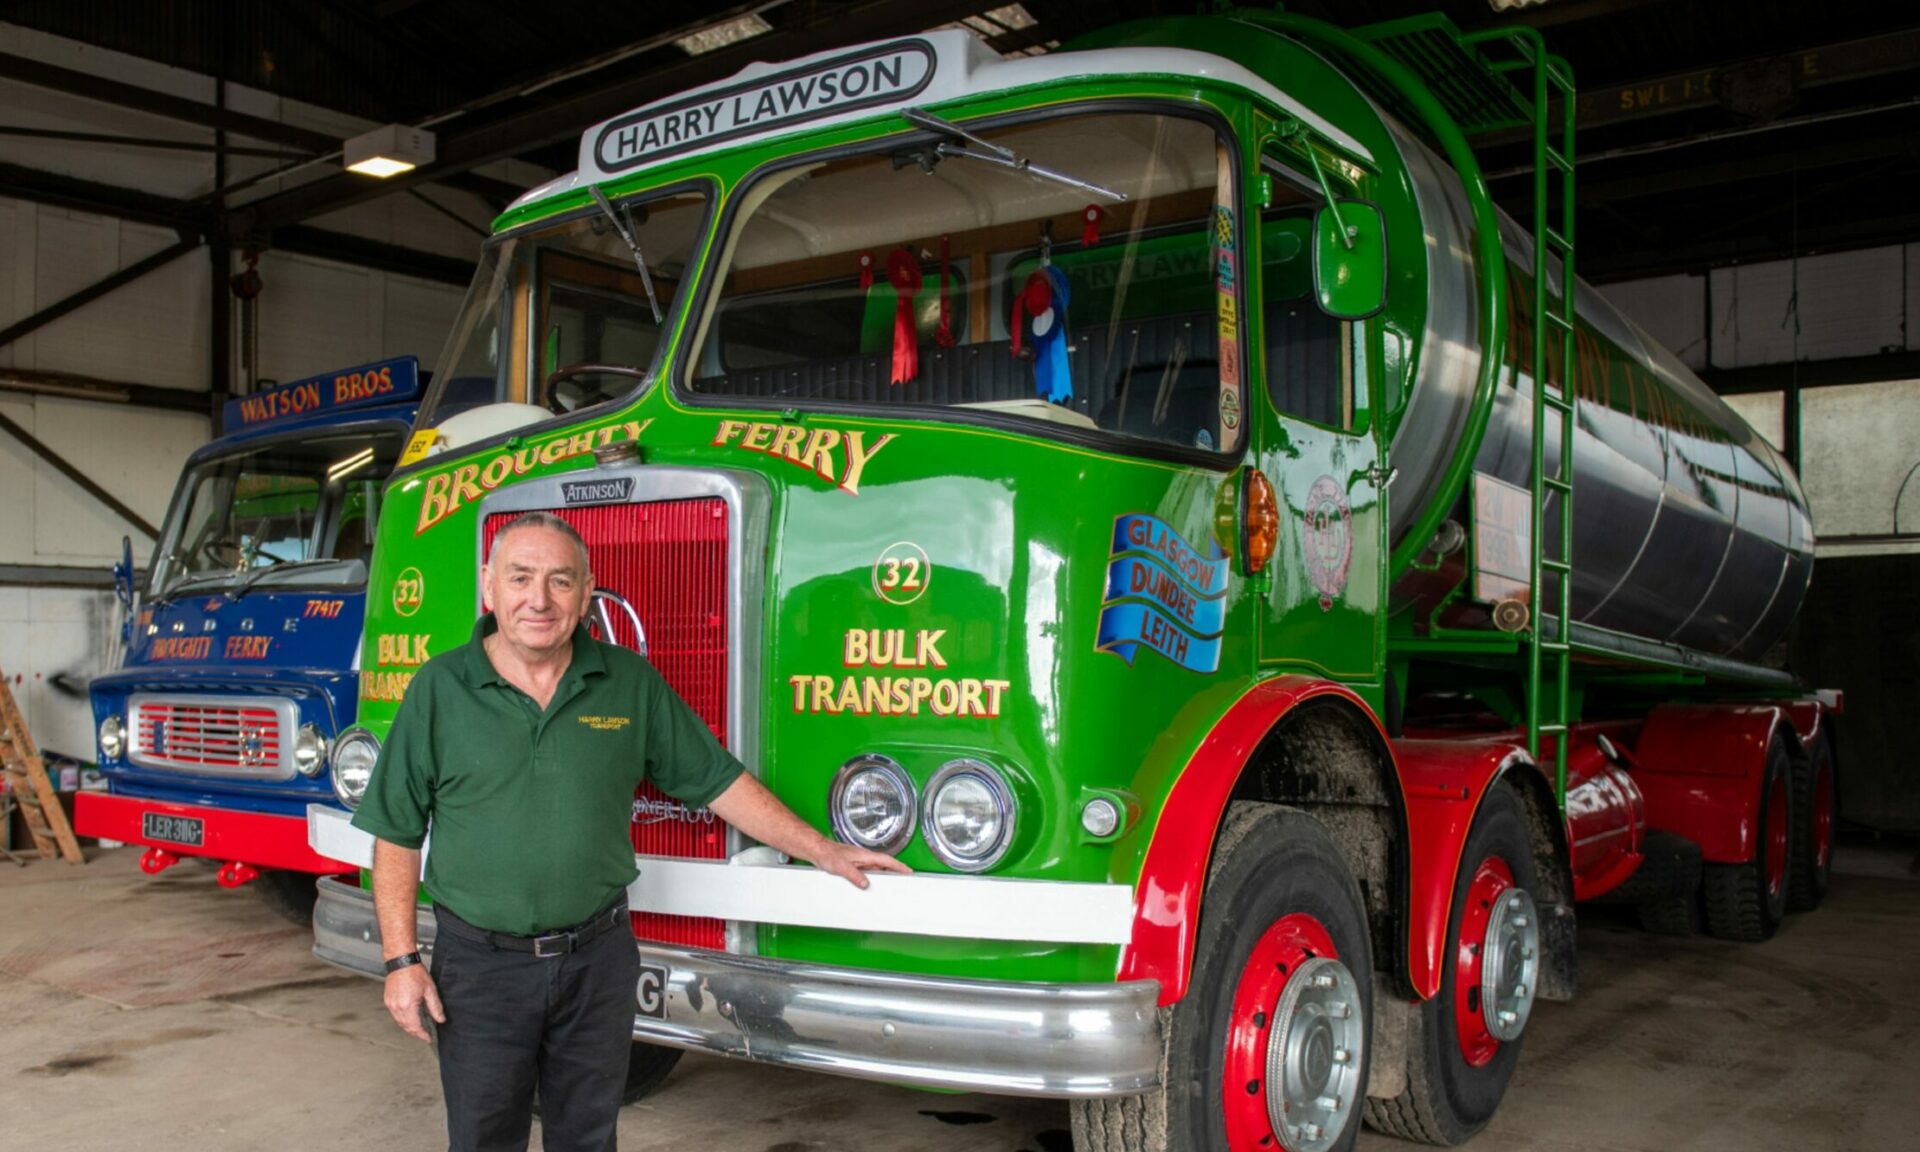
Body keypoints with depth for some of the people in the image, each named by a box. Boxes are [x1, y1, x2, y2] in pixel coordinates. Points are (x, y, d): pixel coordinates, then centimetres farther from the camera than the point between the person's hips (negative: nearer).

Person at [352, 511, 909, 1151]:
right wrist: (400, 961, -6)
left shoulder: (632, 683, 0)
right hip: (481, 966, -1)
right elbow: (397, 836, -1)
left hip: (599, 960, 2)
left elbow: (717, 781, 5)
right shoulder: (440, 689, -4)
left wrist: (822, 852, 3)